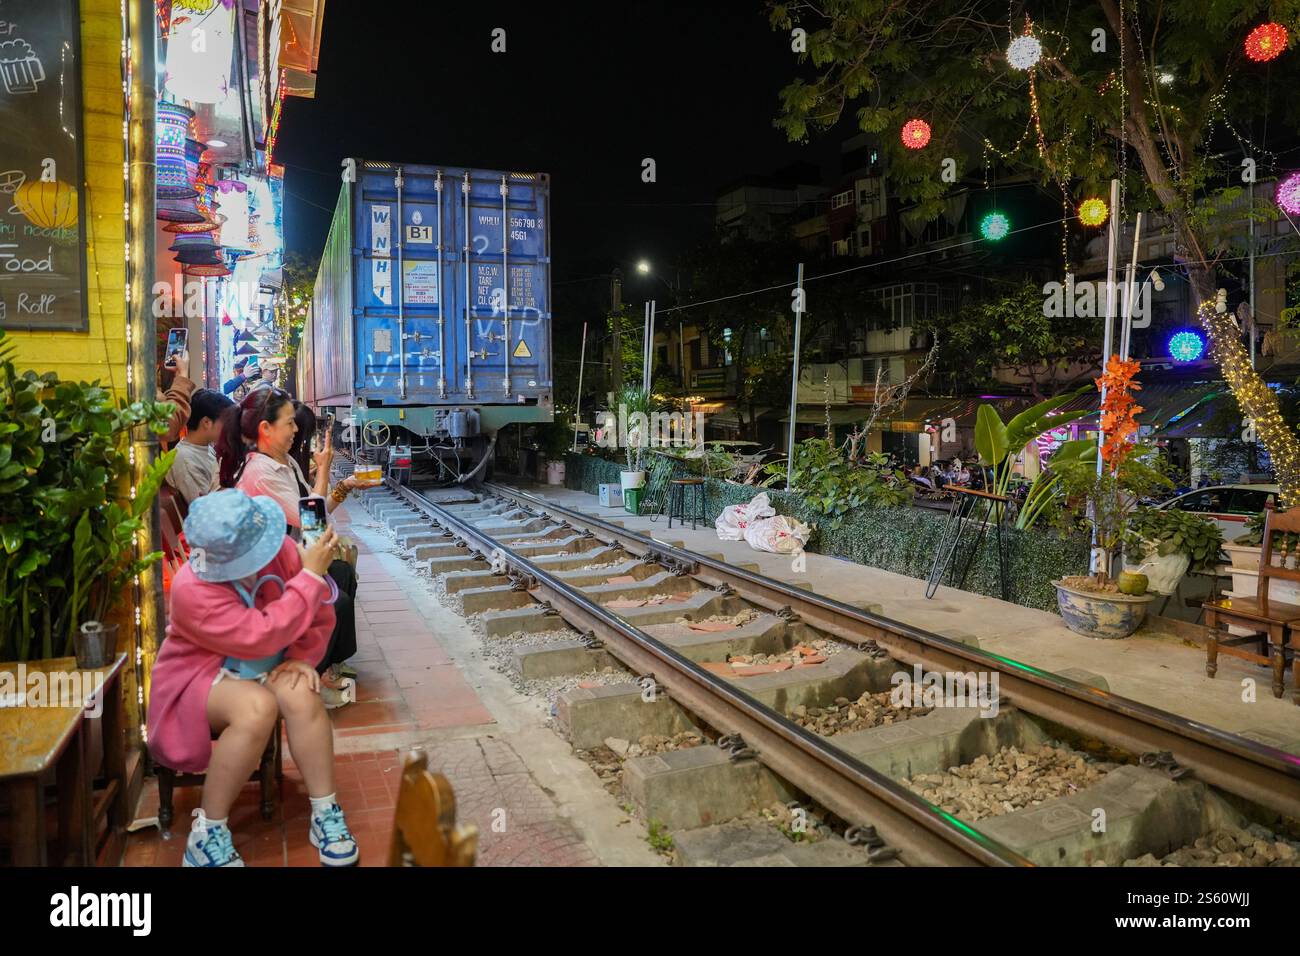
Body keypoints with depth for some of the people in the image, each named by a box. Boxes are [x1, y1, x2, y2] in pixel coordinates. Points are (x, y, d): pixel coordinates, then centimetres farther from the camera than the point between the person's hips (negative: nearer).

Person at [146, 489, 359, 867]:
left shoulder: (282, 550, -15)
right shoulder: (192, 590, -27)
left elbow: (321, 615, -2)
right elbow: (262, 637, -35)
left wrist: (302, 658, -19)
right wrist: (310, 576, -34)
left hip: (265, 670, 4)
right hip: (202, 678, -4)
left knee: (301, 694, -31)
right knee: (258, 707, -36)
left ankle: (326, 814, -19)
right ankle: (207, 833, -19)